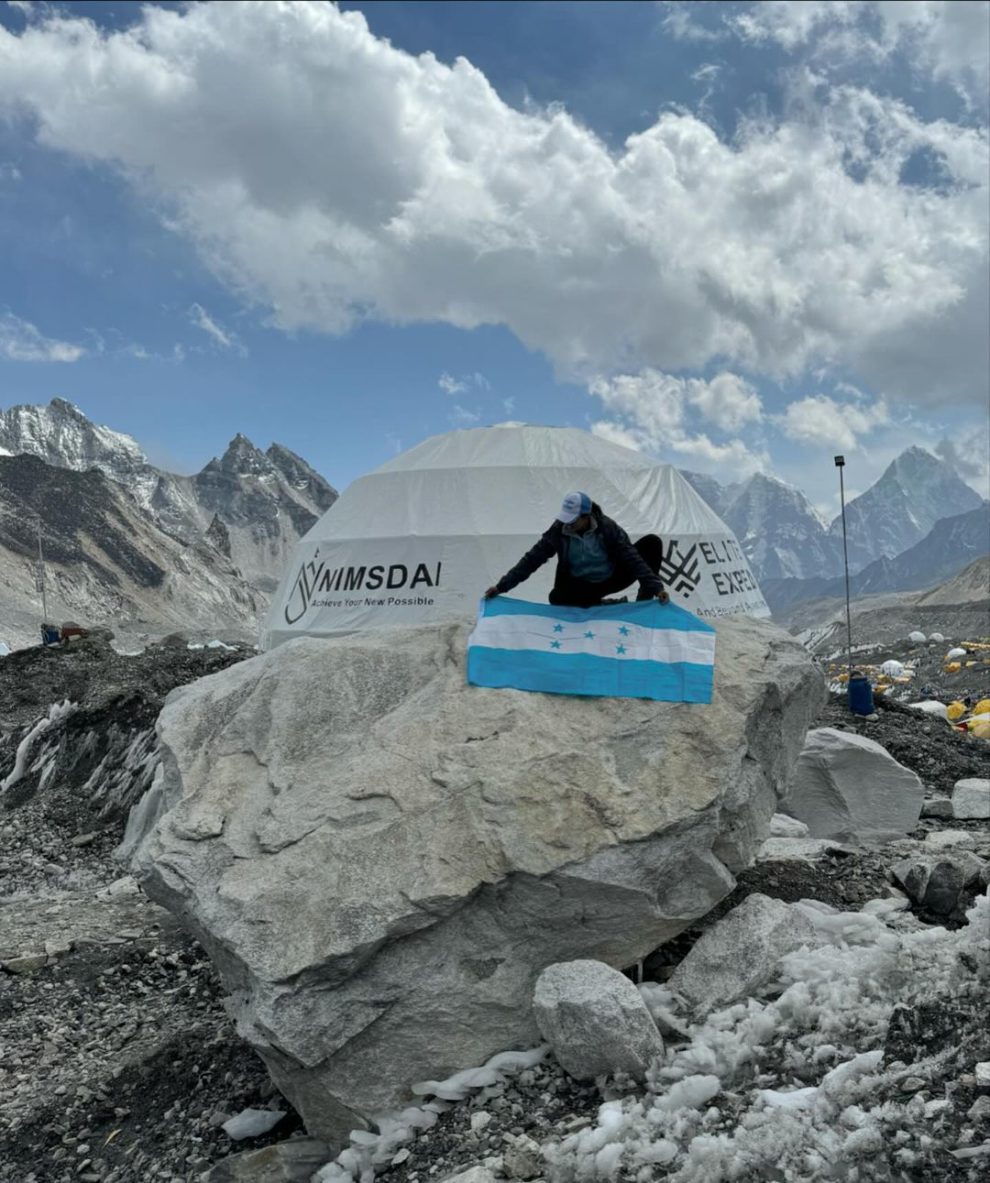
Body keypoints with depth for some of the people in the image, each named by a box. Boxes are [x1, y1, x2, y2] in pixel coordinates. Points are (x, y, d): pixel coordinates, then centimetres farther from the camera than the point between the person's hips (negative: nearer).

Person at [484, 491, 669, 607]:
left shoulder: (607, 528, -20)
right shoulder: (558, 531, -17)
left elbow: (632, 557, -23)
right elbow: (533, 559, -15)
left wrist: (656, 586, -34)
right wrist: (502, 586, -21)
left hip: (612, 580, 0)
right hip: (581, 587, 0)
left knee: (652, 542, -19)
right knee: (557, 597, -36)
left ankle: (644, 604, -12)